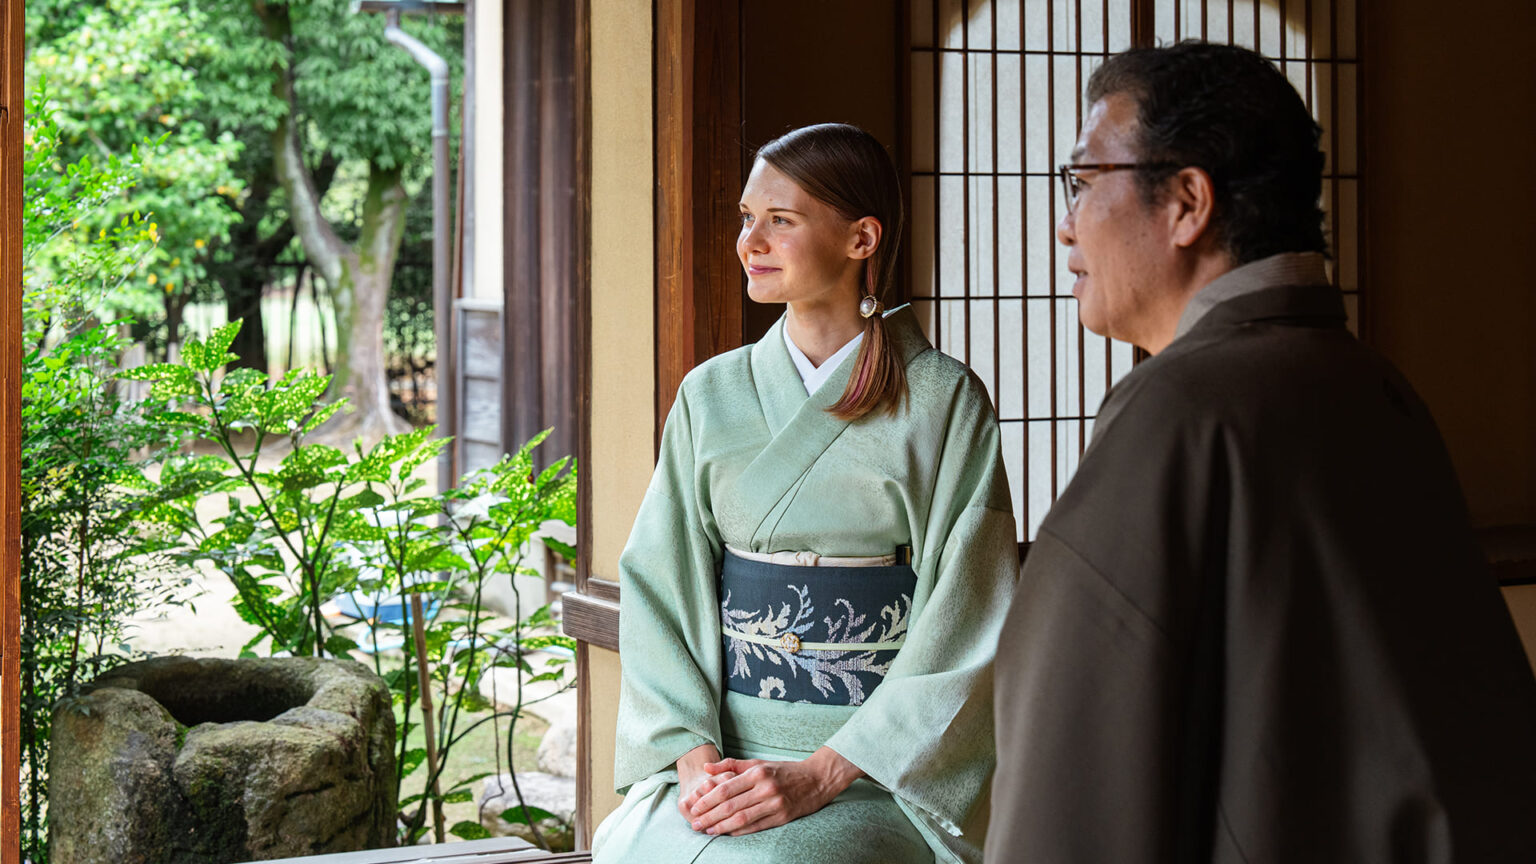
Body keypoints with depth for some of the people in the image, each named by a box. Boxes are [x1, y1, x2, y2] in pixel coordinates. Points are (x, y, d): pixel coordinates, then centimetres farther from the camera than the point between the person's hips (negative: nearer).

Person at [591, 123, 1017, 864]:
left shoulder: (945, 401, -2)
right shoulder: (711, 396, 11)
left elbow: (966, 630, -6)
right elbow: (660, 588, 6)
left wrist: (824, 774, -15)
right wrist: (694, 755, -10)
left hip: (879, 768, -3)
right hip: (724, 747, 3)